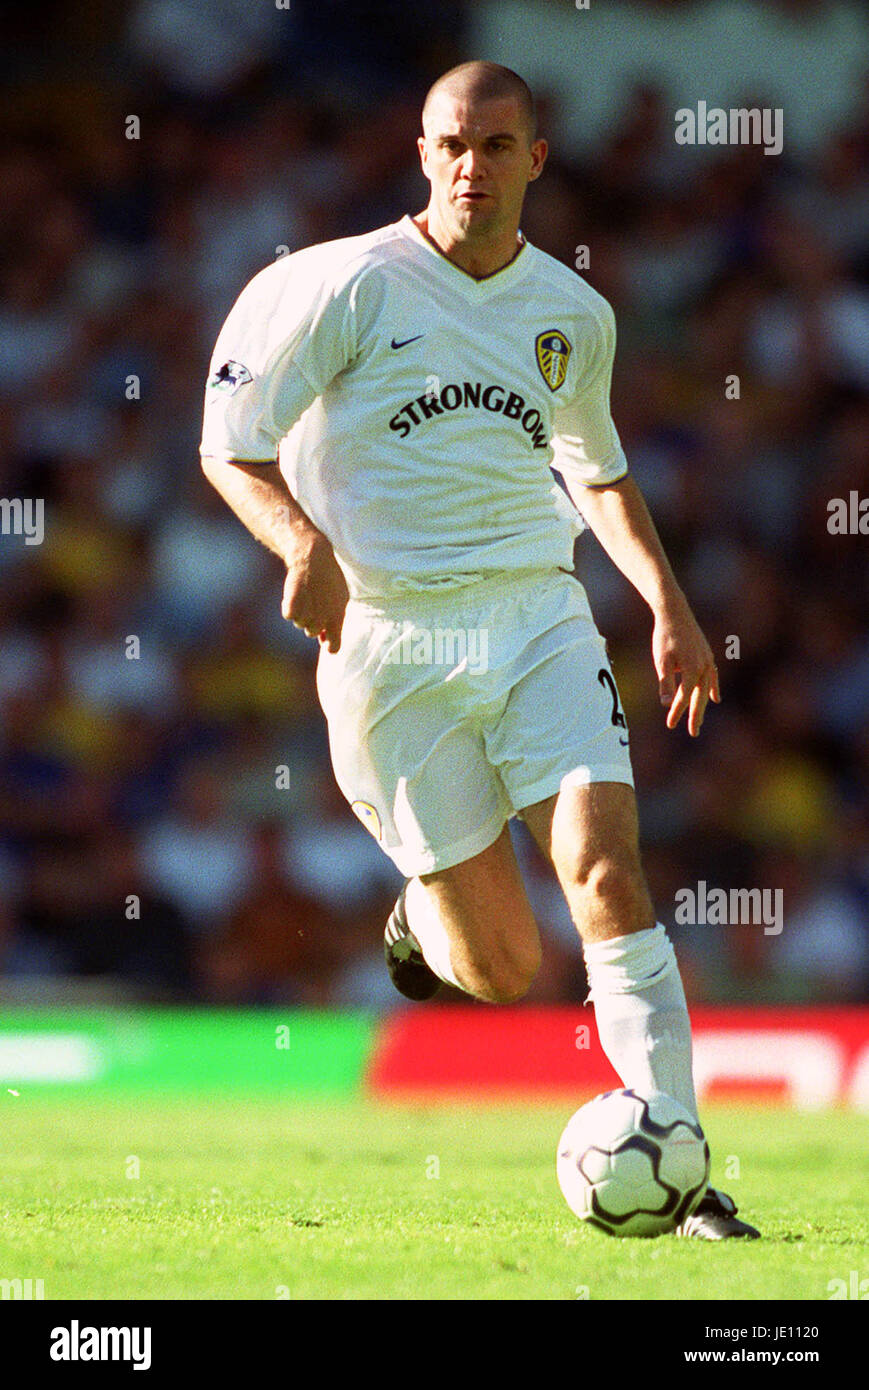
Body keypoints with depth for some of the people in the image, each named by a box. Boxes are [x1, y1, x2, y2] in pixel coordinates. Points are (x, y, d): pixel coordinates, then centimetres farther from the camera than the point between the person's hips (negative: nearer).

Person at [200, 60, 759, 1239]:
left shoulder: (574, 314, 10)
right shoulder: (352, 285, -4)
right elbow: (230, 445, -2)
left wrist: (668, 605, 16)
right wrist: (305, 544, -20)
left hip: (540, 618, 3)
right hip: (393, 639, -3)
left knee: (607, 871, -18)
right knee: (504, 975, -3)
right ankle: (426, 913, 35)